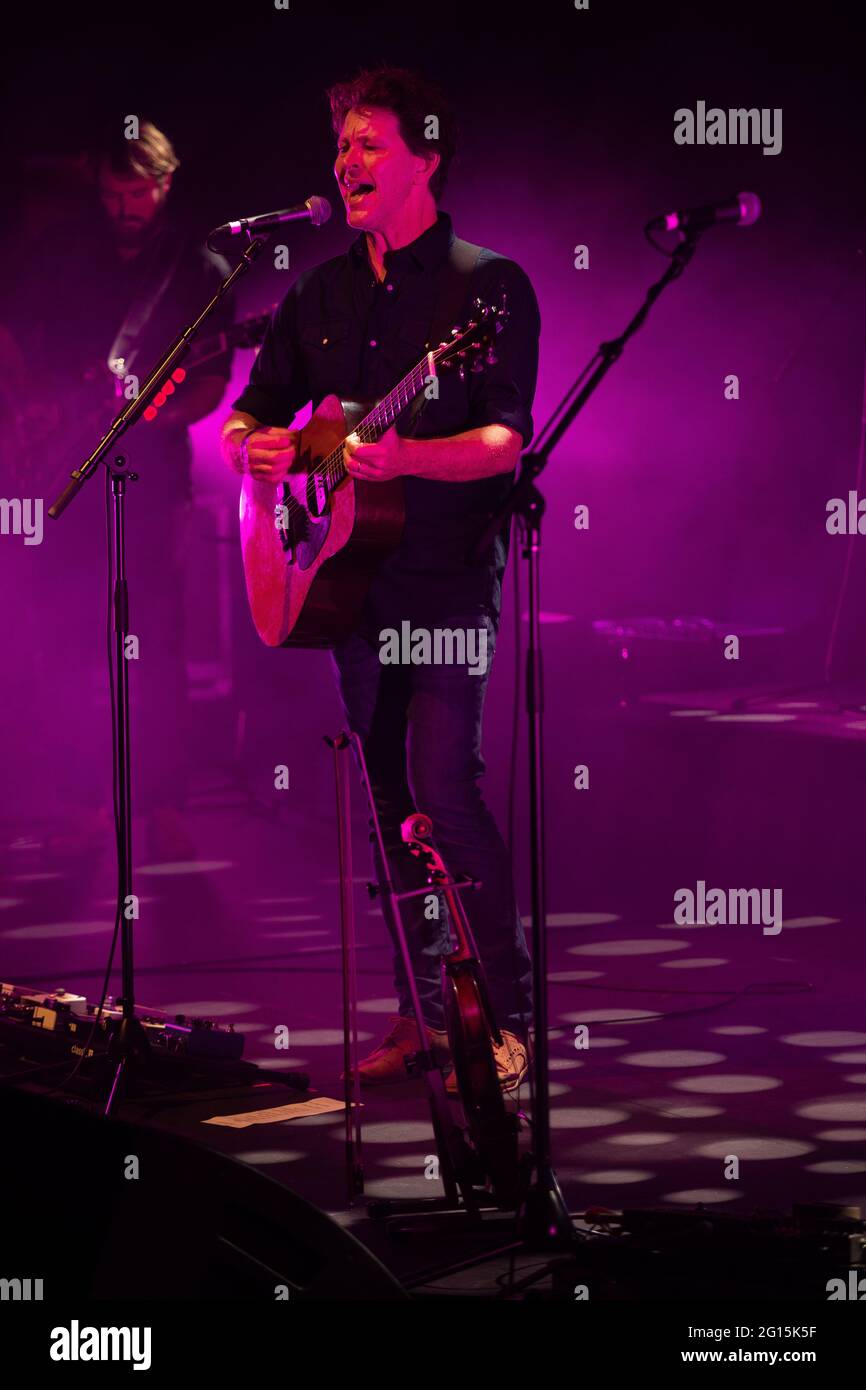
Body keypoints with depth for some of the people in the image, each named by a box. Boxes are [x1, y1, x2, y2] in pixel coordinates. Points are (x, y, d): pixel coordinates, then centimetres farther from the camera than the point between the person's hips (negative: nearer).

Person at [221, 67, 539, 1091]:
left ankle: (507, 1016, -8)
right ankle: (424, 1012, 16)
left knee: (444, 784, -15)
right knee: (389, 795, 8)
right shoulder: (321, 294, 13)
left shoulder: (488, 285, -6)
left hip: (449, 575, -6)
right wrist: (255, 446, -5)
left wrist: (403, 456, -32)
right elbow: (247, 417, 19)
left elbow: (504, 442, -15)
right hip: (353, 575, 6)